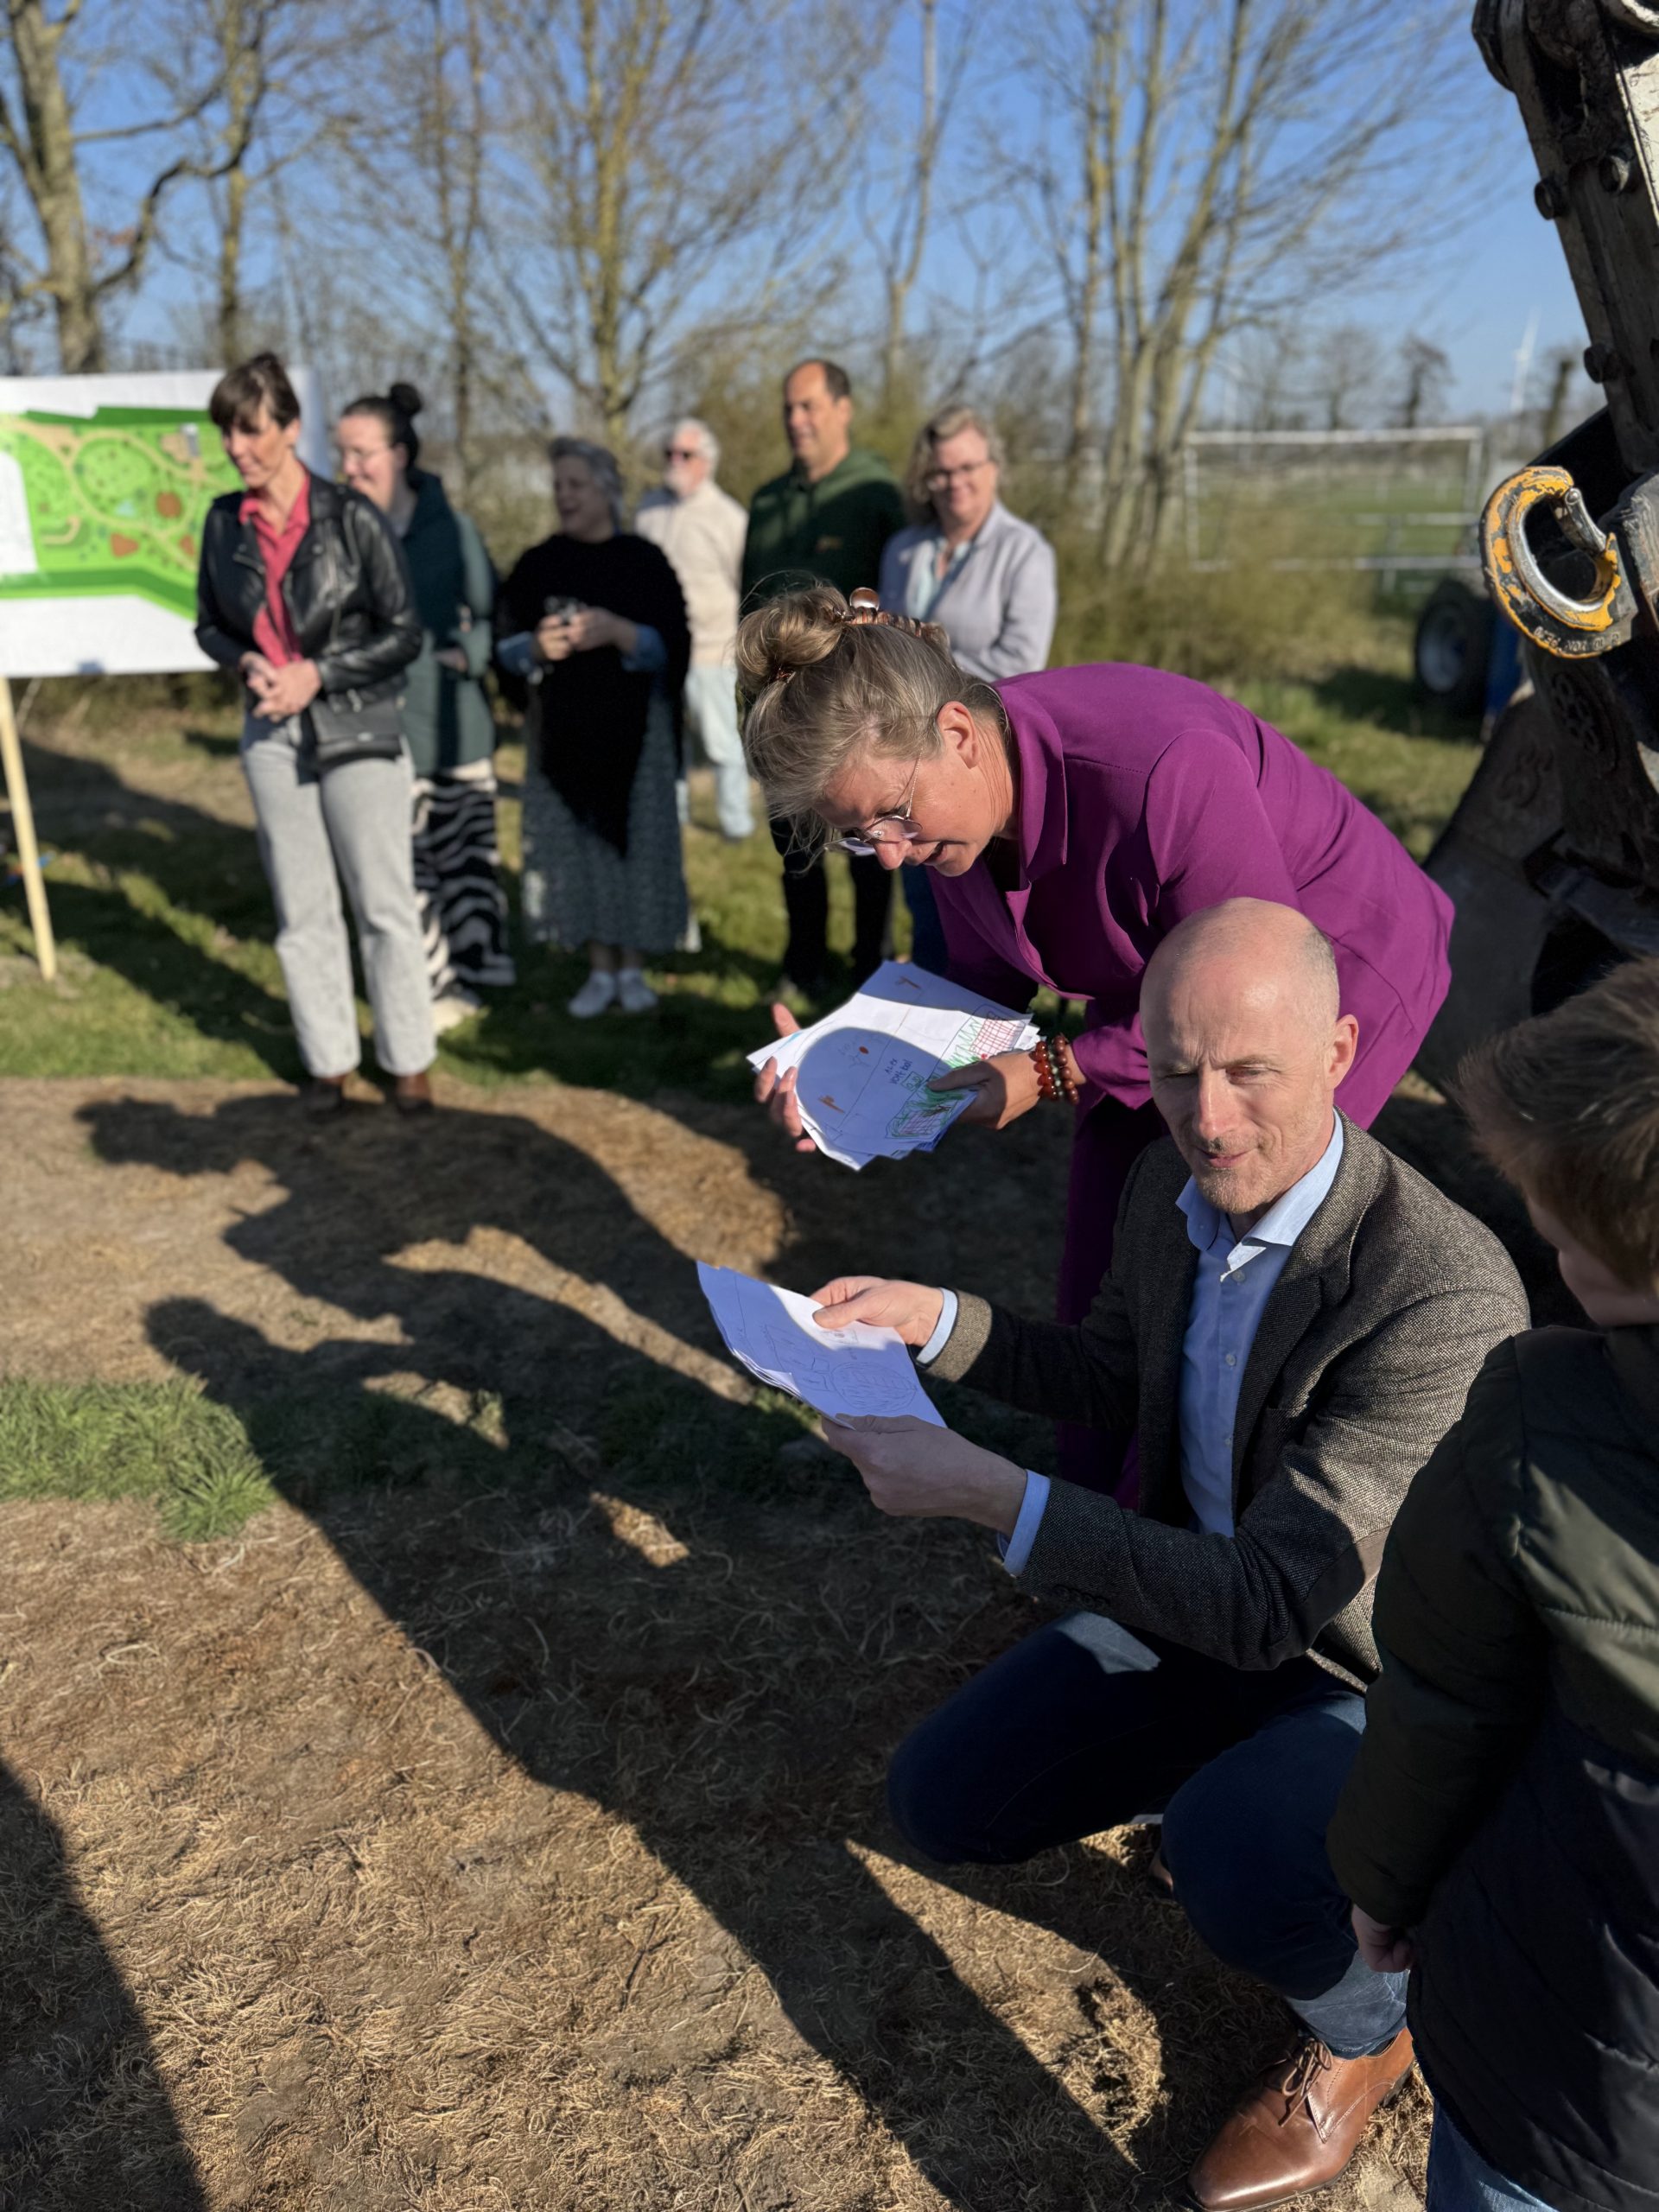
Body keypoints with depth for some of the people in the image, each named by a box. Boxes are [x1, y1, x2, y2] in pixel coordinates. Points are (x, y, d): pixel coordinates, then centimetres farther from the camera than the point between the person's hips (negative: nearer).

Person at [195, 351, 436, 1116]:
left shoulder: (350, 516, -8)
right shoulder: (225, 522, 4)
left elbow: (404, 632, -6)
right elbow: (209, 624, 15)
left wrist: (319, 673, -14)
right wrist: (246, 662, -7)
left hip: (358, 728, -4)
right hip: (271, 734, 4)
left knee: (383, 903, -1)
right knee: (301, 909, 8)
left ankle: (408, 1060, 13)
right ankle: (328, 1059, 20)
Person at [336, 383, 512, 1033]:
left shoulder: (451, 528, 0)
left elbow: (493, 614, 8)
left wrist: (470, 650, -9)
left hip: (457, 727, 0)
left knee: (467, 855, 10)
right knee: (402, 869, 2)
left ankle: (472, 973, 26)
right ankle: (434, 990, 16)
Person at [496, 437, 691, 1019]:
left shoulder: (644, 561, 0)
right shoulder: (537, 566, 7)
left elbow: (673, 647, -5)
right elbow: (507, 648, 7)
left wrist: (617, 631, -21)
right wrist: (538, 646, -15)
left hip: (634, 726, -2)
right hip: (562, 727, 2)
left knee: (636, 838, 0)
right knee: (576, 841, 2)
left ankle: (633, 968, 12)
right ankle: (600, 970, 13)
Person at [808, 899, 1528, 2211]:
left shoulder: (1446, 1292, -34)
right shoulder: (1174, 1184, -10)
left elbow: (1268, 1600, -36)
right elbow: (1114, 1379, 8)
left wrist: (986, 1493, -39)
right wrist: (932, 1318, -6)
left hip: (1381, 1684, -6)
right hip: (1203, 1600, 6)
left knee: (1231, 1863, -35)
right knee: (943, 1801, 0)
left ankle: (1365, 2018, 1)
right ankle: (1221, 1773, 22)